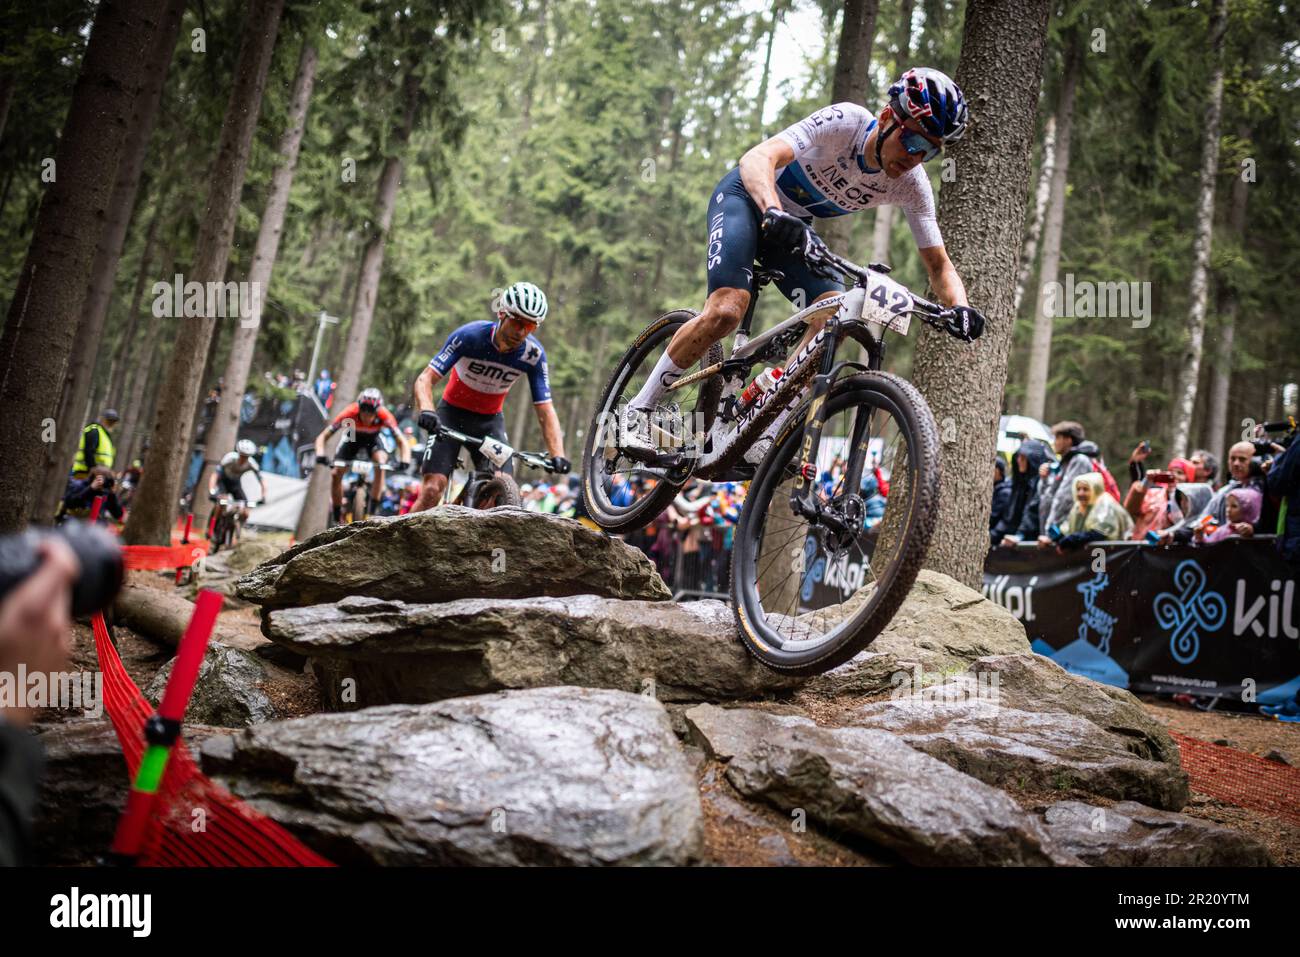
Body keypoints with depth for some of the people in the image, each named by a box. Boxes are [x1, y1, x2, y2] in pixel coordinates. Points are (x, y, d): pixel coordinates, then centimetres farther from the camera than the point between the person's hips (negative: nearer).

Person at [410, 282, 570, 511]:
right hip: (452, 413, -2)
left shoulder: (534, 355, -19)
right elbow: (425, 379, -26)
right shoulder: (469, 335, -24)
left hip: (490, 421, 2)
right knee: (432, 490, -15)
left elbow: (545, 409, -16)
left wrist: (558, 455, -31)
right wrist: (426, 411, -47)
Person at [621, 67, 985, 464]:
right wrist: (774, 215, -61)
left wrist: (960, 307, -32)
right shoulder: (844, 121, -30)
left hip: (795, 224, 5)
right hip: (747, 196, -5)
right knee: (726, 310, -27)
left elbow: (939, 264, -11)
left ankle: (764, 439, -12)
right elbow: (757, 158, -41)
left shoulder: (912, 185, -15)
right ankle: (640, 410, -10)